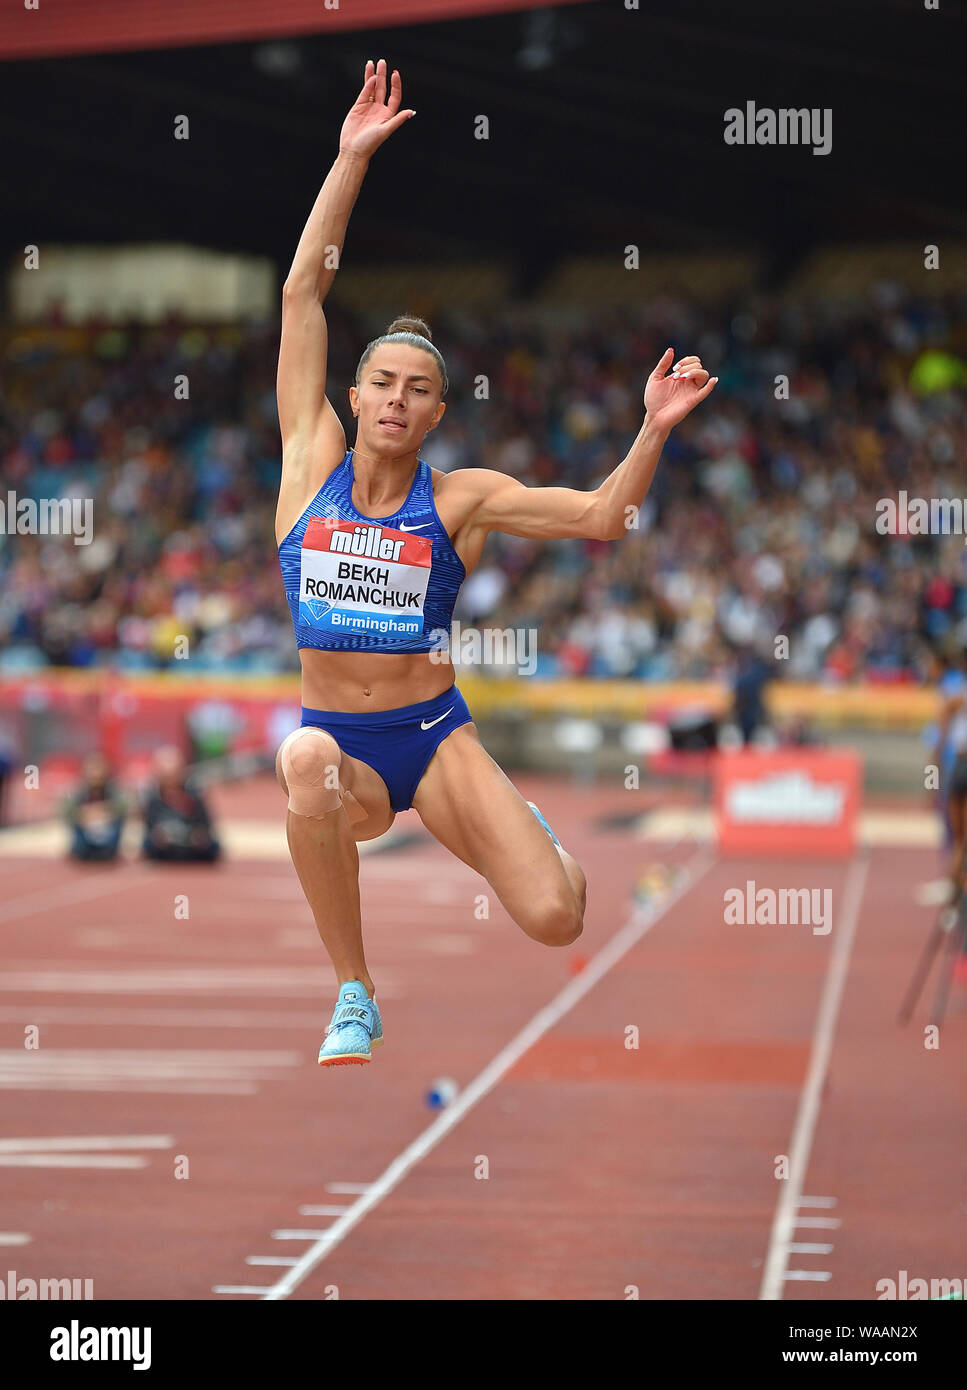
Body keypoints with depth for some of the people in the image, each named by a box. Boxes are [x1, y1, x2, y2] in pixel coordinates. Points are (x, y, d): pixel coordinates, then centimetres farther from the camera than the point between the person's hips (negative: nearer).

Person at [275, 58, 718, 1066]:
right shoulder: (311, 460, 0)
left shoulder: (460, 496, 0)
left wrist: (654, 431, -18)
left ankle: (514, 828, 26)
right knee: (307, 761, -40)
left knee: (556, 920, -16)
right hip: (337, 737, 0)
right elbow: (304, 289, -3)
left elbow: (601, 516, -3)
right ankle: (353, 998, -21)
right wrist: (352, 158, -6)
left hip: (435, 736, 0)